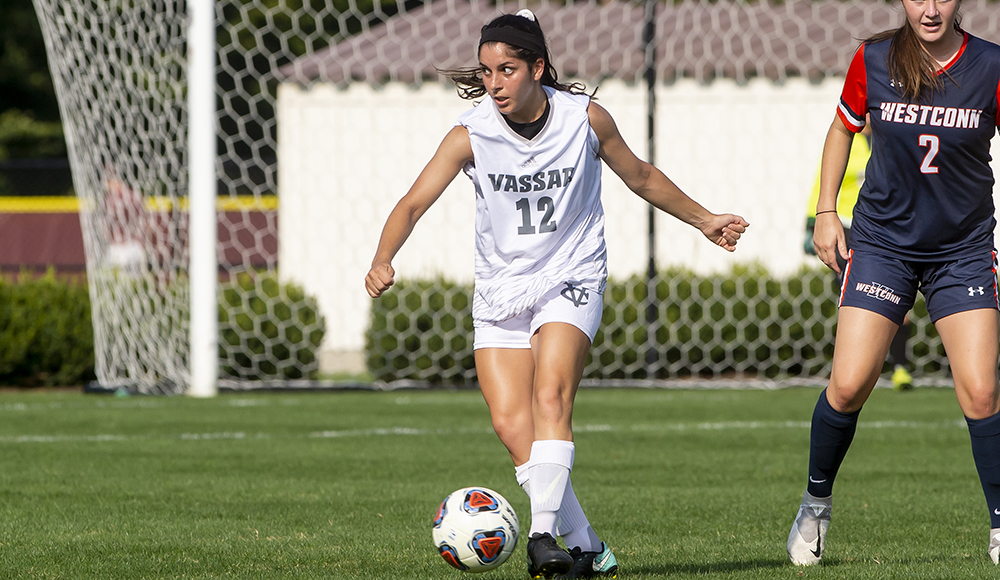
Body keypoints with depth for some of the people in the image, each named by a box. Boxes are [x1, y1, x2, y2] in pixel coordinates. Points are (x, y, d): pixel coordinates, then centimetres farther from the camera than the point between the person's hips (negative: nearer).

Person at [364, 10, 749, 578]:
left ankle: (544, 532, -32)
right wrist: (383, 260, -36)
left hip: (571, 281, -2)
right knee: (510, 423, -11)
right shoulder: (471, 134, -10)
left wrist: (704, 219, 20)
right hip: (500, 291, 2)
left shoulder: (585, 118, -7)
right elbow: (414, 202, -18)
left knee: (551, 398, -25)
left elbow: (641, 177, 11)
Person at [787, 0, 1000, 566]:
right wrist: (826, 212, 7)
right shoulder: (873, 61, -7)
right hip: (881, 241, 1)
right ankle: (816, 501, 17)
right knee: (849, 385, -8)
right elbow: (843, 128, 11)